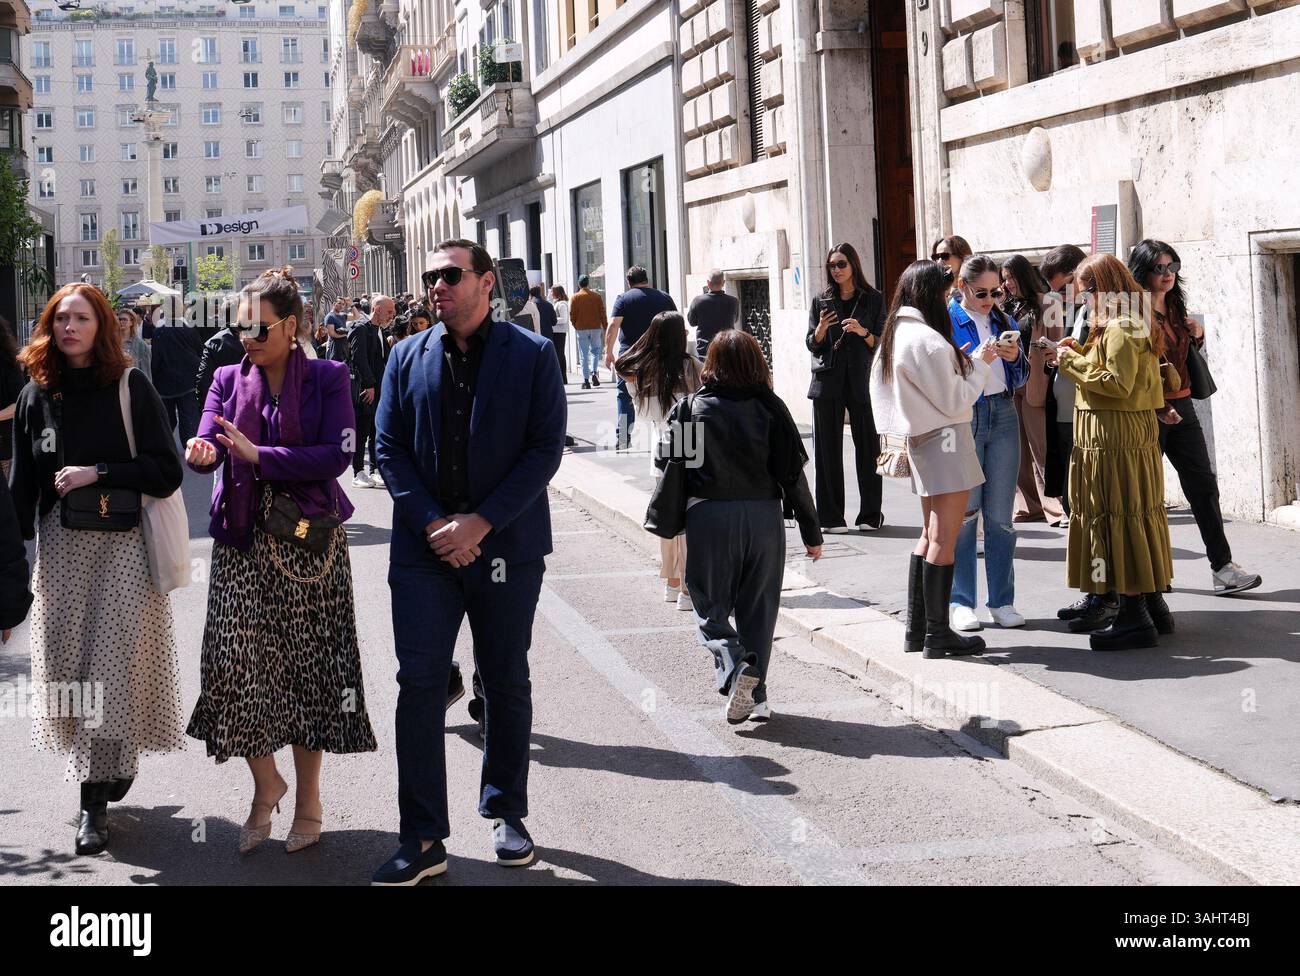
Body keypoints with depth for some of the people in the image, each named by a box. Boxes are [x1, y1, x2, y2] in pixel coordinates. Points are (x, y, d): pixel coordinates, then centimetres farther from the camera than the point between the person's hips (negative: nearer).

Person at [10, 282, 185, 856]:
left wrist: (98, 474, -14)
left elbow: (167, 472, -5)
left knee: (111, 663, -6)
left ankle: (95, 798, 1)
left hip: (123, 544, -3)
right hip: (60, 544, 3)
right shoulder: (37, 394, 6)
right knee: (63, 660, 1)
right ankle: (110, 764, 24)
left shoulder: (130, 388, -3)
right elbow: (22, 484, 8)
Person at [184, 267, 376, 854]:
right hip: (243, 542, 2)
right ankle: (266, 784, 20)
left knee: (309, 666, 4)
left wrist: (257, 455, -18)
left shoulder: (328, 378, -1)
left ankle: (307, 799, 20)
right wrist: (200, 453, -28)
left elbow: (337, 454, -13)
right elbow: (206, 445, -4)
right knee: (237, 665, -4)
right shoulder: (228, 380, 9)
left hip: (310, 541, -2)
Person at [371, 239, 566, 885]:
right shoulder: (408, 357, 7)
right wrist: (433, 524, -10)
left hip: (507, 547, -1)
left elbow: (546, 447, -7)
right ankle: (423, 840, 1)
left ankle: (506, 814, 27)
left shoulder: (531, 354, -1)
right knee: (418, 684, -4)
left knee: (506, 683, 10)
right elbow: (389, 446, 4)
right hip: (425, 547, 2)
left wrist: (480, 523, -14)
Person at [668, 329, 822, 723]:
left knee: (710, 607, 8)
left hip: (708, 516, -1)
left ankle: (734, 665, -18)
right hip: (763, 515, 2)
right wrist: (811, 532, 5)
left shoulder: (691, 407, -2)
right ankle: (757, 696, 14)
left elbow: (669, 465, -6)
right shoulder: (770, 407, -1)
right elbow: (793, 473, -1)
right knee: (758, 608, 13)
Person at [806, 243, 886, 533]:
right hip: (828, 380, 1)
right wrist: (820, 330, -10)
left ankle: (870, 514, 8)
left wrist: (863, 332, -14)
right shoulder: (822, 301, 10)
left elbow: (881, 343, 5)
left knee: (867, 445, -2)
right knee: (828, 448, 0)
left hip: (862, 380, -1)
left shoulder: (873, 300, 7)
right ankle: (831, 517, 4)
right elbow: (812, 346, 10)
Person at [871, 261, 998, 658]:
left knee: (930, 535, 16)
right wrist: (979, 364, -3)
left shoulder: (897, 335, 10)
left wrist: (956, 363, 12)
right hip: (947, 444, -10)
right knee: (944, 539, -5)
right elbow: (955, 402, -15)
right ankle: (938, 634, -1)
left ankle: (917, 627, 18)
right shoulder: (928, 341, -19)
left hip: (922, 442, 10)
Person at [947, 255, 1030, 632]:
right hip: (962, 419, -4)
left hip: (1002, 416, 4)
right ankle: (962, 602, 8)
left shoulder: (1004, 322, 12)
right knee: (964, 513, 0)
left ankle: (1002, 601, 12)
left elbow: (1019, 379, 16)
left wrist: (1016, 357, -4)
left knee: (1000, 515, 5)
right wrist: (973, 360, -20)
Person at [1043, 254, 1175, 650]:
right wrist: (1077, 354, 9)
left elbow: (1117, 383, -22)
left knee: (1118, 518, -8)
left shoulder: (1120, 328, -16)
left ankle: (1134, 616, -7)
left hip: (1115, 438, -11)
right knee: (1138, 515, 13)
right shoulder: (1132, 323, 17)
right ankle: (1152, 603, 20)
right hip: (1133, 434, 11)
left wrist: (1072, 362, -14)